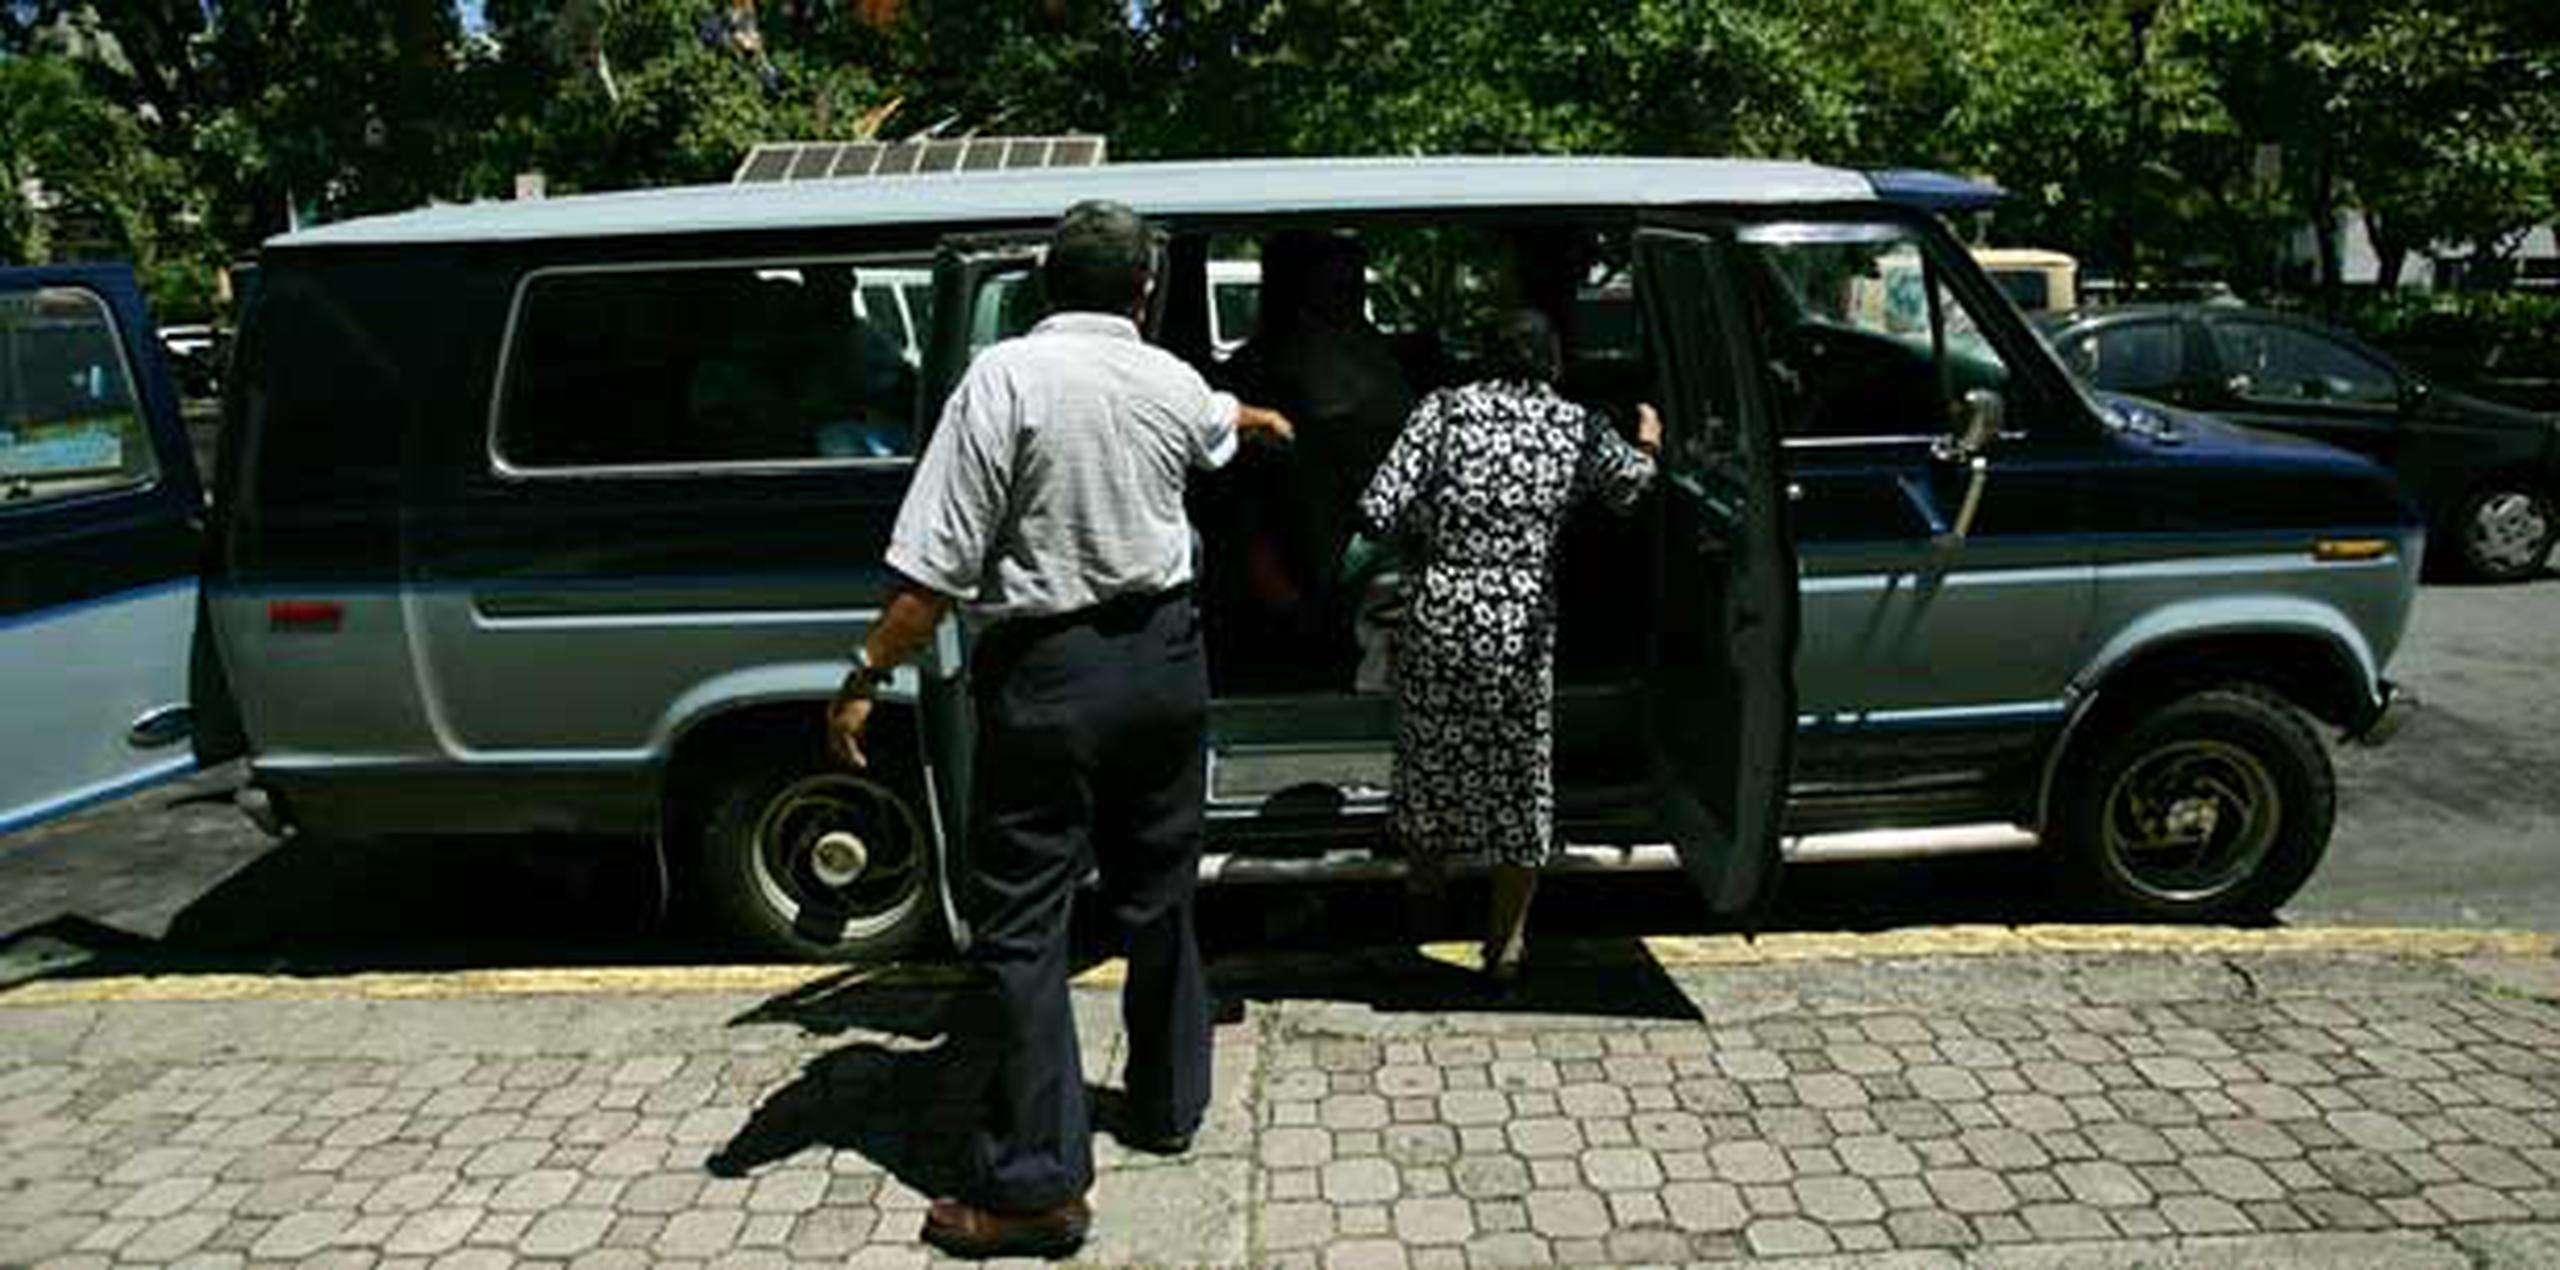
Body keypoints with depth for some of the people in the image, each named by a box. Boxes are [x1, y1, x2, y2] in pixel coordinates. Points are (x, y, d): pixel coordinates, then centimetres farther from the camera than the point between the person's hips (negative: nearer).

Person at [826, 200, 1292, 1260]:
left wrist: (864, 678, -9)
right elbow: (1219, 423, 31)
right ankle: (1168, 1105, 36)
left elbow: (936, 570, -19)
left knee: (1021, 924, 1)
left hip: (1047, 673, -5)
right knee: (1160, 896, 19)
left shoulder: (1005, 378, -14)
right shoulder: (1172, 382, 4)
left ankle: (1037, 1184, 6)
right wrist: (1262, 418, 54)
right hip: (1163, 655, 6)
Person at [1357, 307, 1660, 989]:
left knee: (1432, 753, 22)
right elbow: (1629, 483, 25)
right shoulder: (1577, 427, 3)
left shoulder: (1444, 409, -2)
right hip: (1524, 624, 0)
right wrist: (1647, 443, 47)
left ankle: (1425, 874, 43)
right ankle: (1506, 946, 20)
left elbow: (1379, 512, -10)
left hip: (1439, 612, 0)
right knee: (1522, 777, 12)